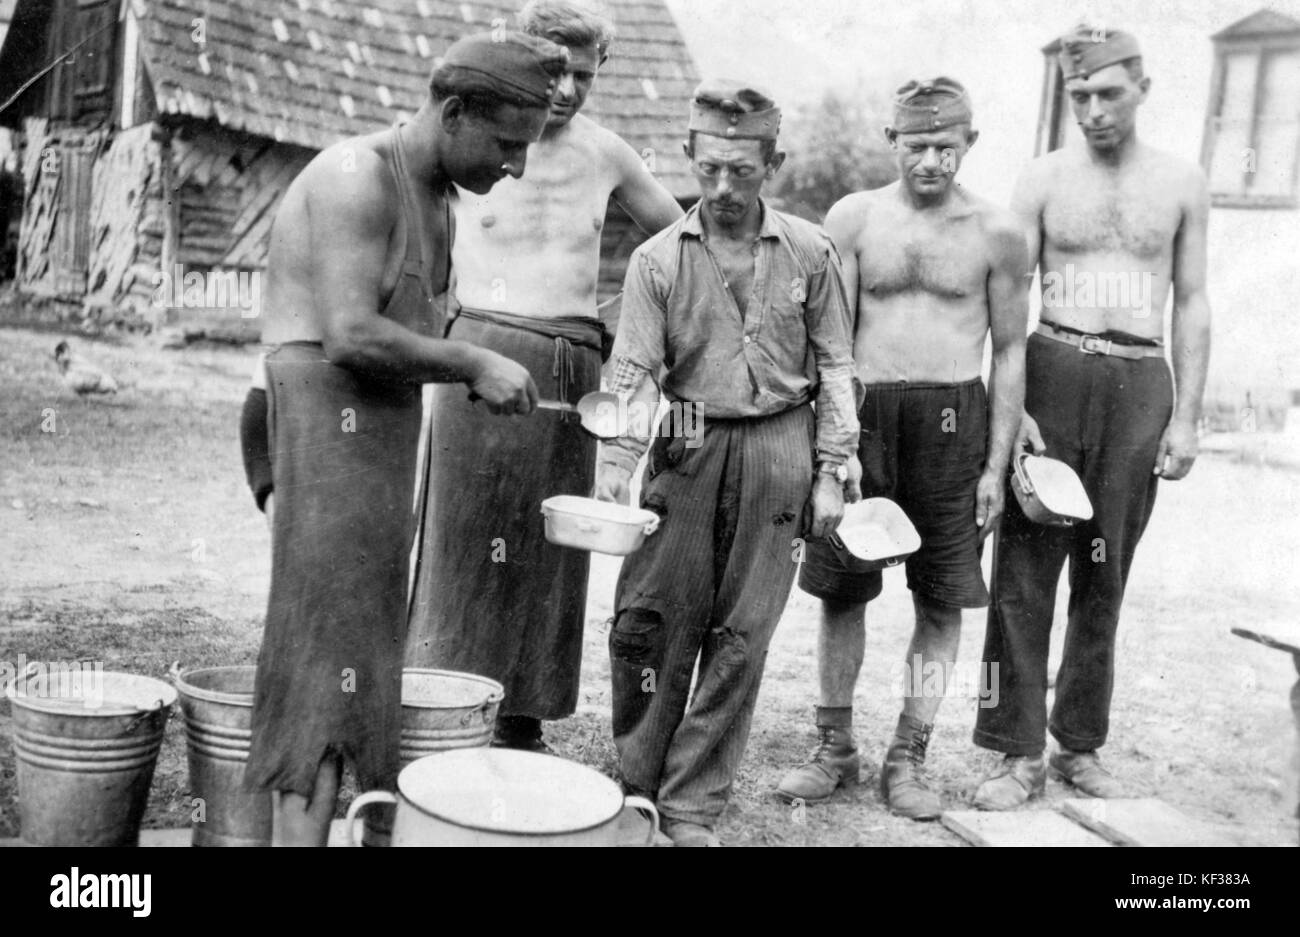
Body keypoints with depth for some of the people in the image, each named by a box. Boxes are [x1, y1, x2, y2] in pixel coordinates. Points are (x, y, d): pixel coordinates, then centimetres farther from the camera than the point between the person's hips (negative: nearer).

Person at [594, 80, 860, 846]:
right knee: (652, 624, 0)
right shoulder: (658, 259, 0)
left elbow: (835, 366, 5)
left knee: (742, 634, 3)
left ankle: (692, 807, 15)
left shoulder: (811, 253, 1)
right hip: (687, 449, 0)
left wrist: (831, 472, 1)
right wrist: (618, 459, -18)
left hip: (777, 449, 0)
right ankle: (636, 788, 20)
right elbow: (634, 371, -4)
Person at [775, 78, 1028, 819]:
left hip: (954, 417, 0)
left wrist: (997, 465, -1)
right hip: (860, 412, 1)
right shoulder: (854, 217, 4)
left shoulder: (997, 232, 2)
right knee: (842, 588, 6)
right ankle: (836, 746, 21)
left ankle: (909, 757, 17)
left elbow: (1010, 350, 5)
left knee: (942, 601, 4)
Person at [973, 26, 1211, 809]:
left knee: (1105, 575, 7)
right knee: (1025, 569, -3)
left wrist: (1187, 416, 2)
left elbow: (1192, 304, 9)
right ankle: (1021, 752, 4)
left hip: (1141, 382, 1)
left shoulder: (1182, 184, 8)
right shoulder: (1046, 179, 4)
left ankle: (1081, 744, 19)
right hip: (1053, 371, -1)